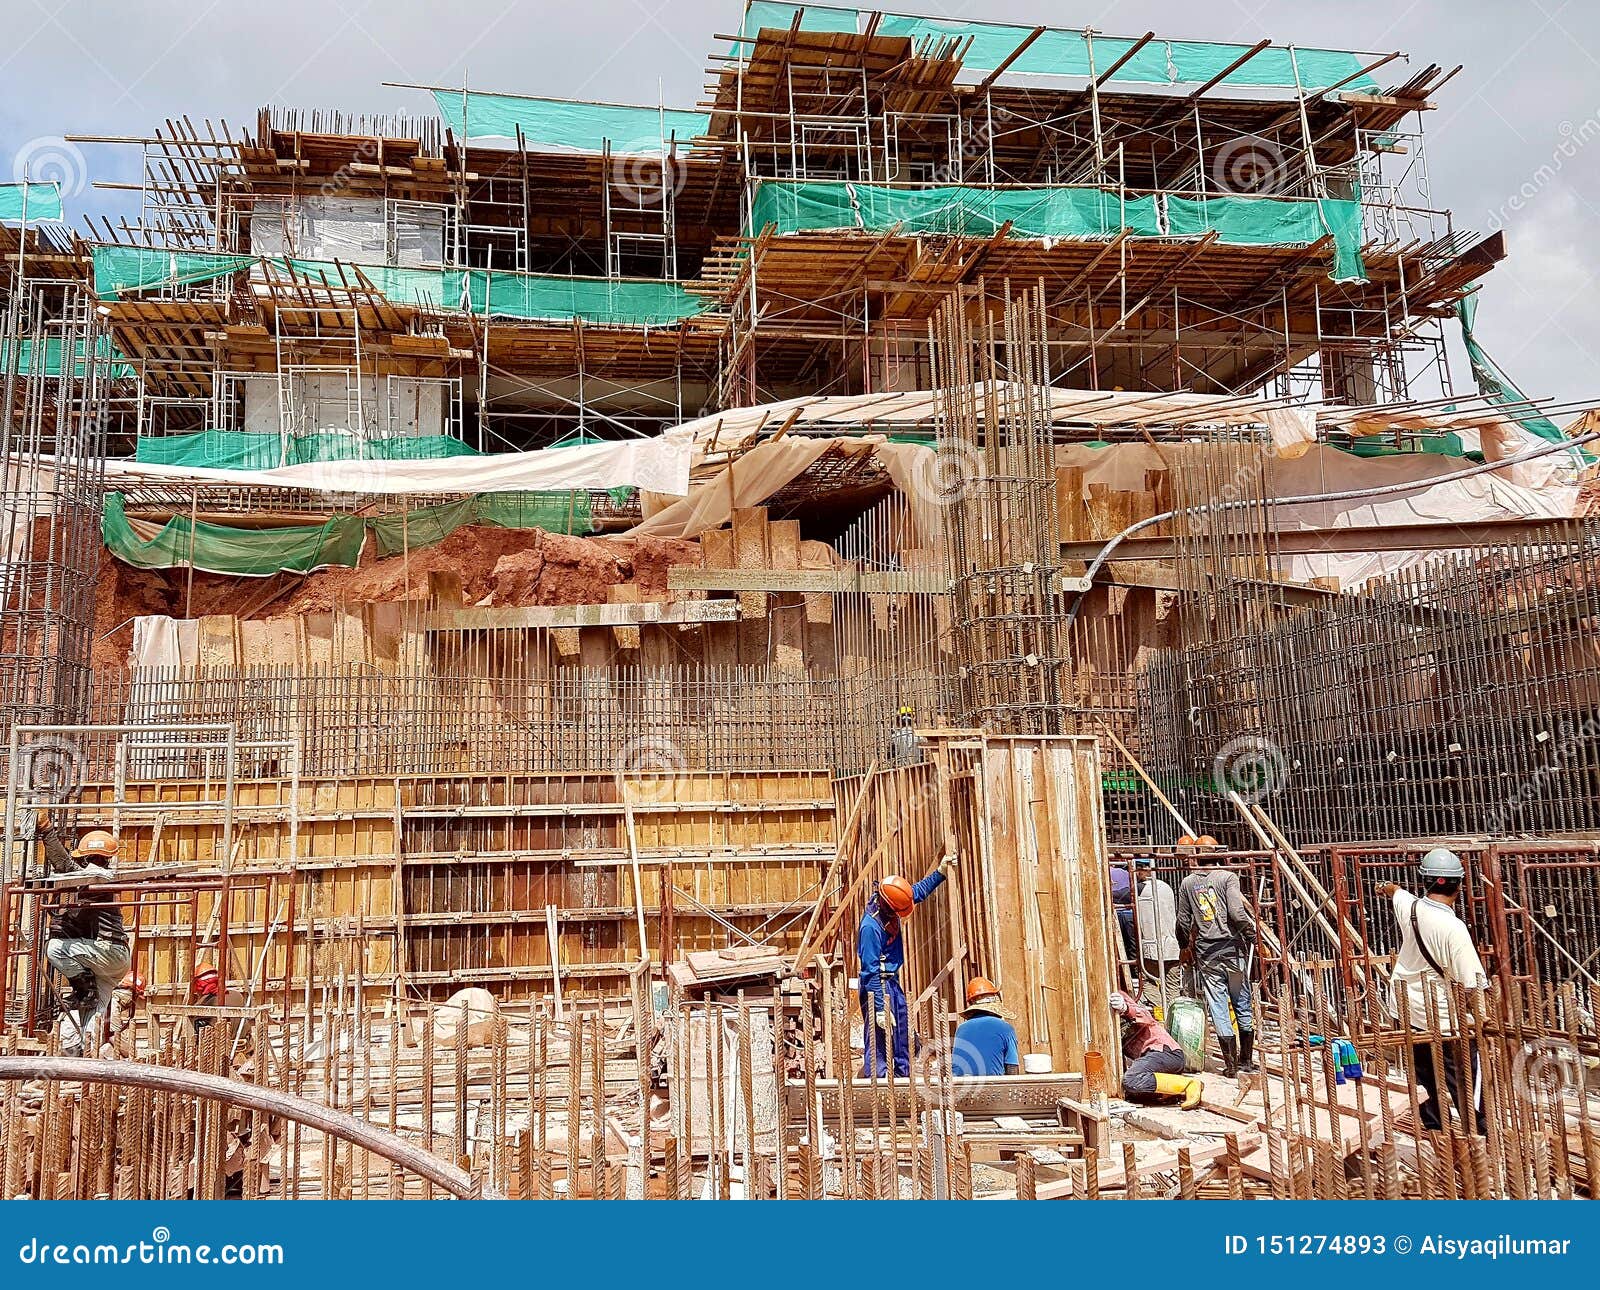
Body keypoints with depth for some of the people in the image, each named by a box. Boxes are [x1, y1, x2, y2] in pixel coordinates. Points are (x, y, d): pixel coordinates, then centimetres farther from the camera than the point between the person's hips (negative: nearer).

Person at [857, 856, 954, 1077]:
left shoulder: (889, 907, -2)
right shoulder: (871, 926, -27)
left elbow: (918, 892, 17)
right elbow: (871, 971, -24)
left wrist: (940, 873, 8)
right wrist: (879, 1009, -24)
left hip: (893, 983, 9)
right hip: (878, 987, -9)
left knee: (903, 1041, 18)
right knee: (879, 1044, -7)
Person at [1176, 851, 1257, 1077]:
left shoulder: (1187, 883, 8)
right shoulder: (1228, 877, -2)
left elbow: (1183, 921, 8)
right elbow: (1237, 912, -13)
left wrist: (1190, 944, 23)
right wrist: (1253, 935, 1)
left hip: (1205, 951, 2)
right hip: (1231, 946, -1)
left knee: (1218, 1007, 3)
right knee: (1242, 1003, 11)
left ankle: (1231, 1064, 3)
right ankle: (1246, 1060, 18)